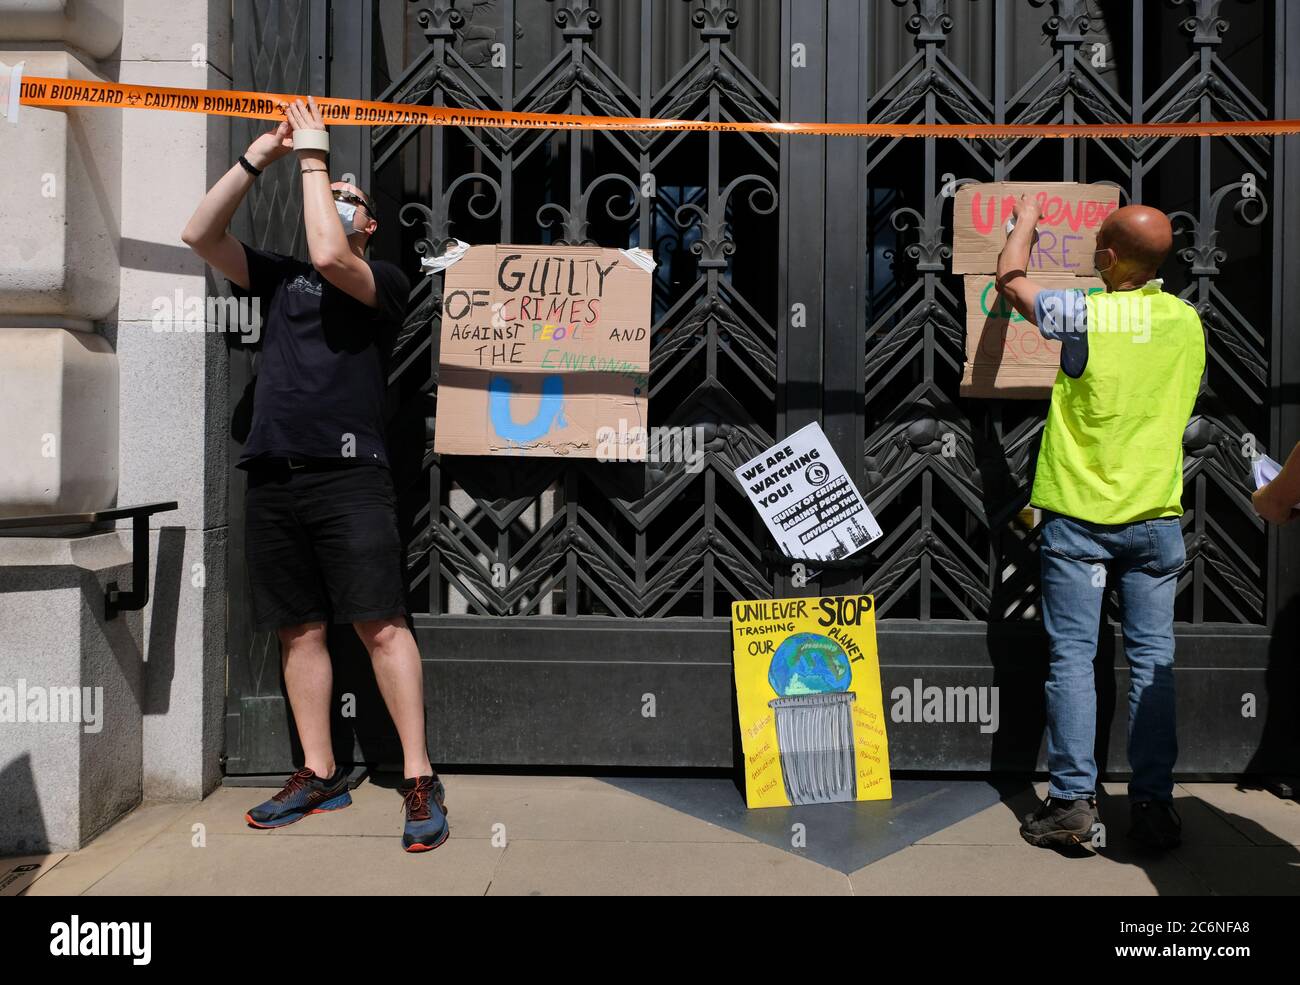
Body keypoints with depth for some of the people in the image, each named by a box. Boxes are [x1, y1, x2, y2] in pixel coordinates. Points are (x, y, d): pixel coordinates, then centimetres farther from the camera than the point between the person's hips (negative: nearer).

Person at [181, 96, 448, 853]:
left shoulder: (386, 281, 6)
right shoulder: (279, 277, 21)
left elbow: (328, 257, -14)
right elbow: (201, 235, 12)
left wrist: (314, 155, -3)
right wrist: (261, 157, 7)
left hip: (348, 474, -5)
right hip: (272, 477, 6)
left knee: (381, 624, -10)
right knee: (301, 630, 8)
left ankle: (421, 781, -5)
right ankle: (321, 776, 18)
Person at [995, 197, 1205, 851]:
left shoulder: (1083, 314, -10)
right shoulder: (1188, 321, 5)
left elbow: (1009, 280, 9)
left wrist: (1025, 222, 26)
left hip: (1079, 513, -4)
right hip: (1155, 515, 4)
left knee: (1072, 658, 1)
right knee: (1152, 661, 6)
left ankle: (1072, 802, 3)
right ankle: (1153, 806, 11)